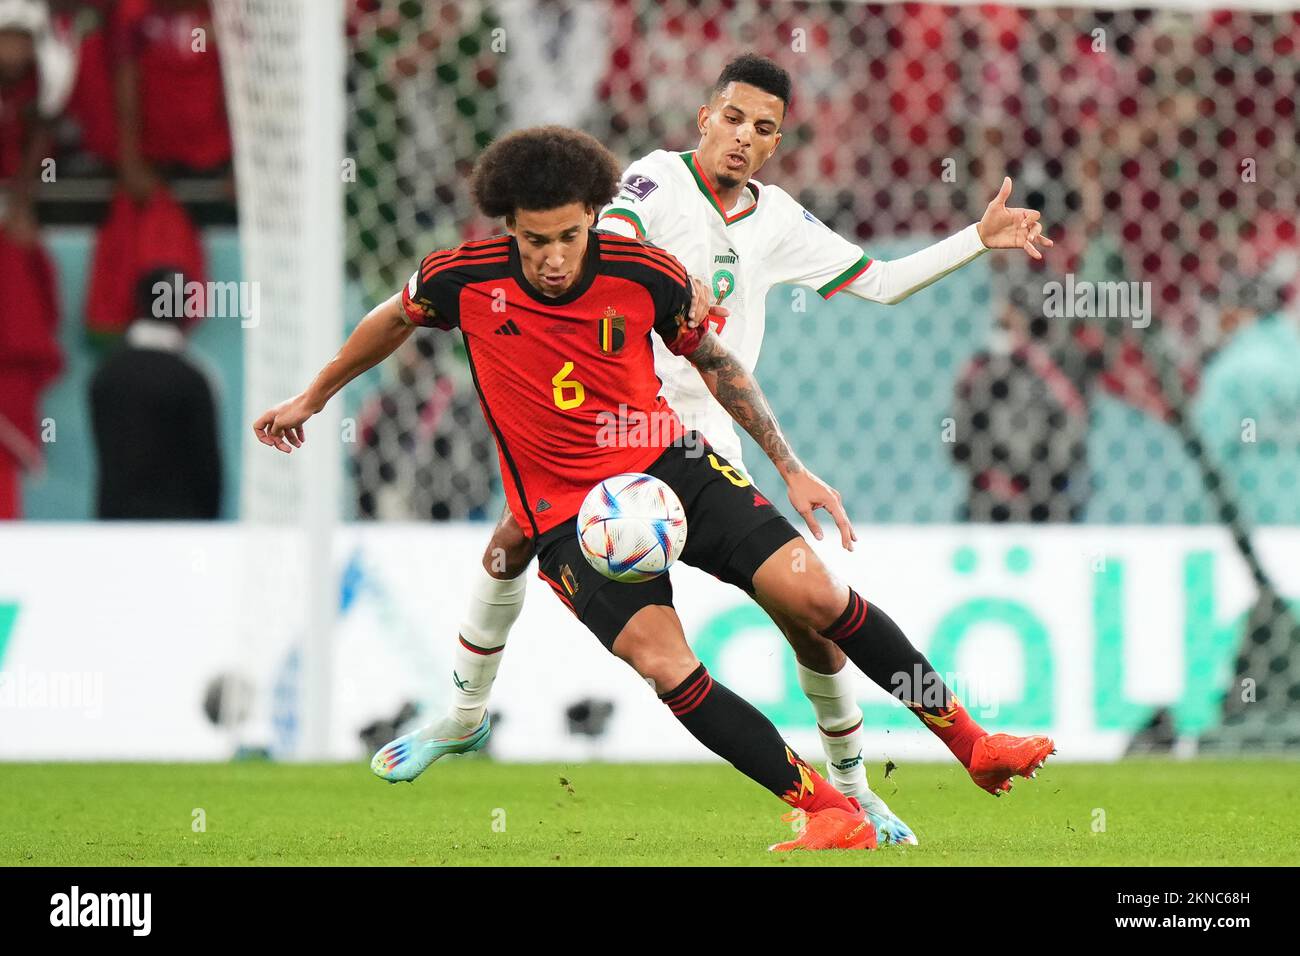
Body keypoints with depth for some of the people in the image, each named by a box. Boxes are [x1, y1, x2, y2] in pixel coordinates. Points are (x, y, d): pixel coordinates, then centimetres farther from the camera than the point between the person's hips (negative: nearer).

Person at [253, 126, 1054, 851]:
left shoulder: (646, 275, -13)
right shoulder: (467, 280, -13)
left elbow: (718, 364, 4)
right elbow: (394, 319, 10)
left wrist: (792, 469, 3)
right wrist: (312, 398, 21)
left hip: (670, 463, 1)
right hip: (568, 512, -1)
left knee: (815, 592, -12)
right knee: (663, 665, -22)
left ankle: (973, 743, 4)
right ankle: (832, 813, -17)